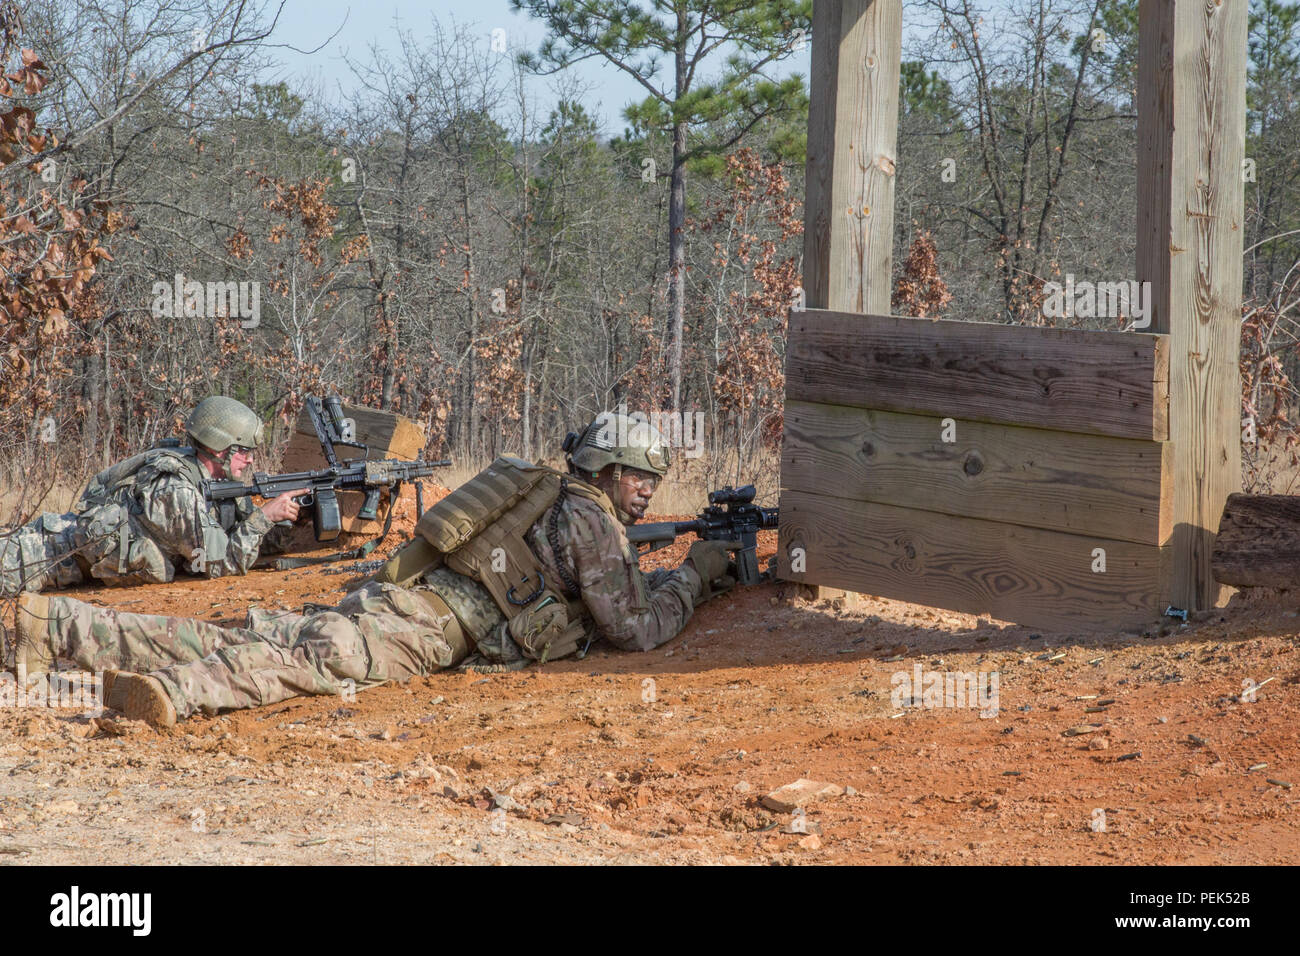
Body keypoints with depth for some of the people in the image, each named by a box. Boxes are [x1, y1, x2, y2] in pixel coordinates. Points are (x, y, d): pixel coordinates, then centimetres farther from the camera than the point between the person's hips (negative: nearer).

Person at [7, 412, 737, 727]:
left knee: (244, 641, 0)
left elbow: (610, 588, 45)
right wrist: (696, 575, 13)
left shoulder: (561, 502, 29)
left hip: (395, 596, 8)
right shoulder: (591, 519, 1)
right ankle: (173, 693, -60)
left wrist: (690, 579, 39)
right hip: (426, 625, -8)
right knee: (321, 660, -33)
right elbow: (636, 628, -1)